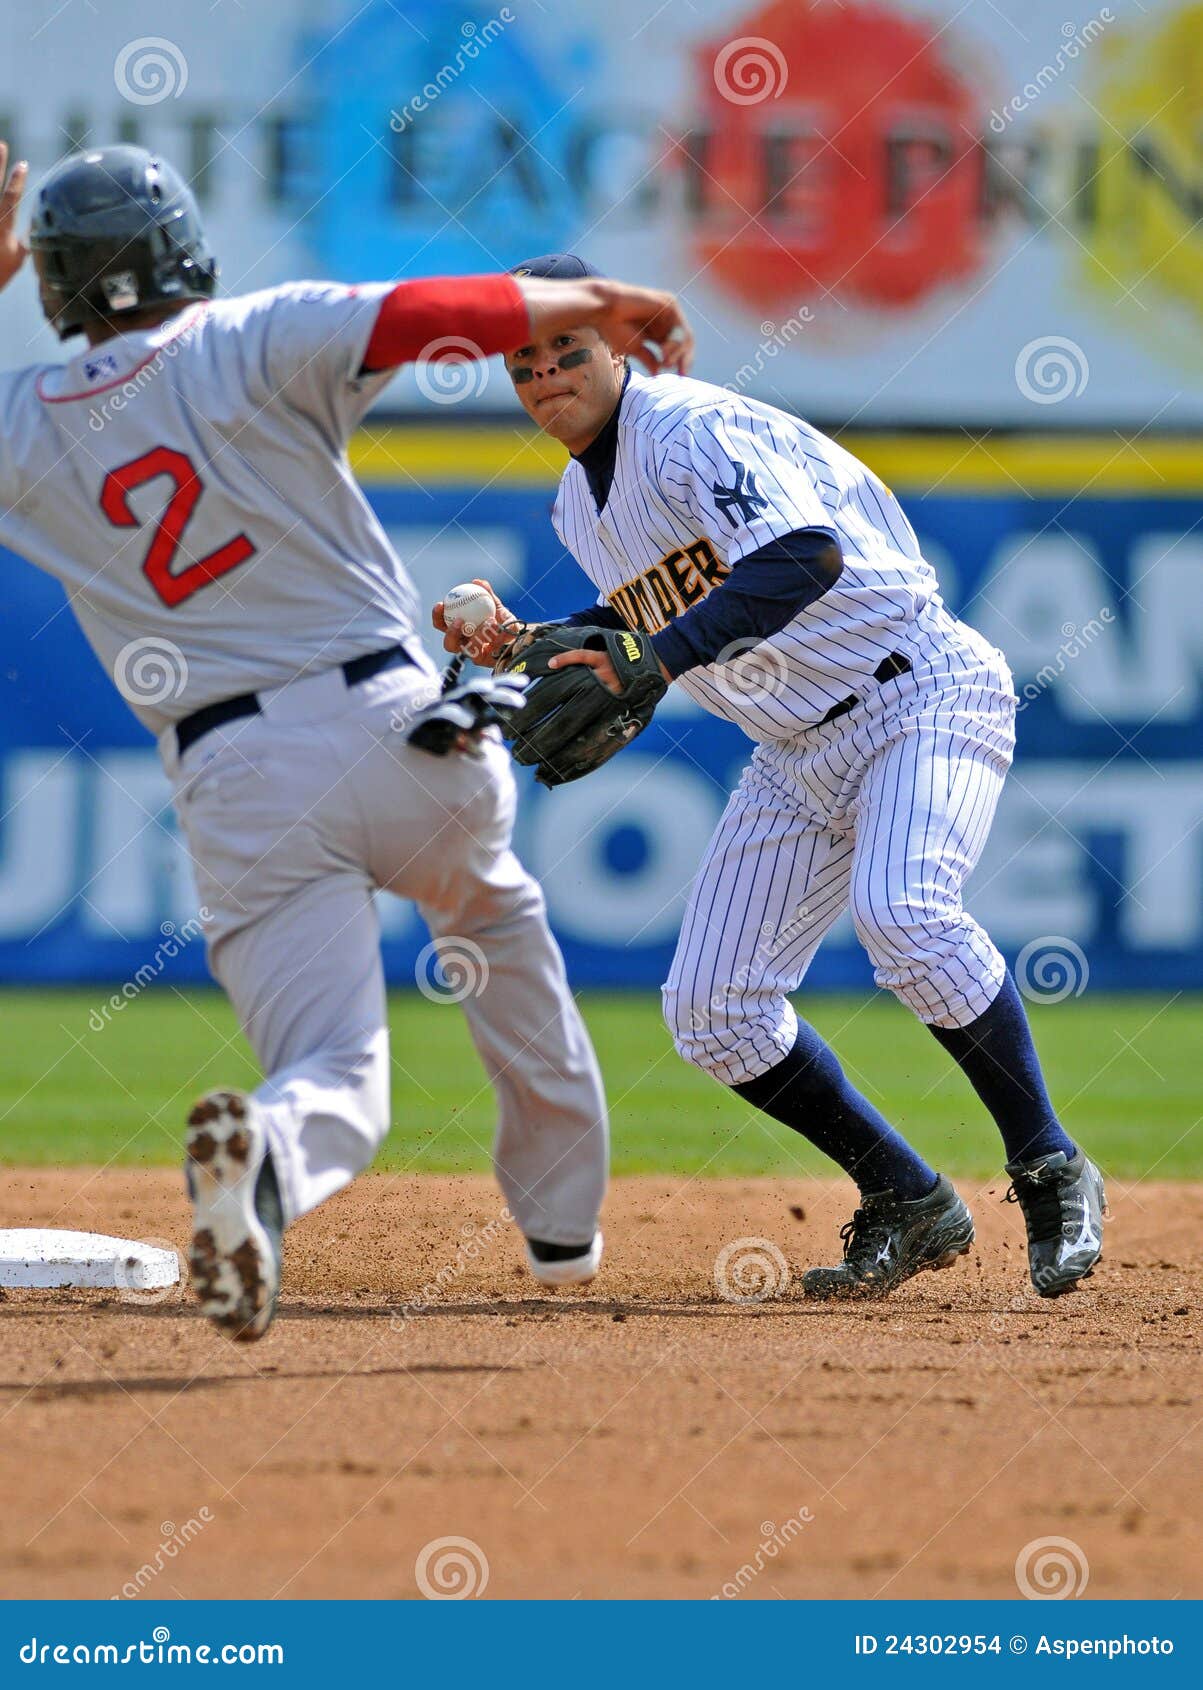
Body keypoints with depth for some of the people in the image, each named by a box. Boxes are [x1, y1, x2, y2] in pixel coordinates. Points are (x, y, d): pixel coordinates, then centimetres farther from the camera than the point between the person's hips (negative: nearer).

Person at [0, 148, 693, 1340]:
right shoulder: (254, 343, -3)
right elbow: (437, 314, -13)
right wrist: (597, 302, 1)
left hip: (238, 786, 0)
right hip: (396, 722, 0)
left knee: (334, 1074, -3)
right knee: (498, 925, 31)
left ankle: (264, 1158, -40)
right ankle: (561, 1225, 38)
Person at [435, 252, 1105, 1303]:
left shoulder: (693, 429, -19)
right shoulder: (580, 504, 9)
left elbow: (808, 555, -36)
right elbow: (639, 630, 19)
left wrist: (654, 663, -42)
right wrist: (523, 648, 1)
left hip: (917, 692, -9)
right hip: (799, 750, 9)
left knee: (903, 911, -34)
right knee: (713, 1013, 0)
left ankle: (1053, 1176, -17)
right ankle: (910, 1208, 14)